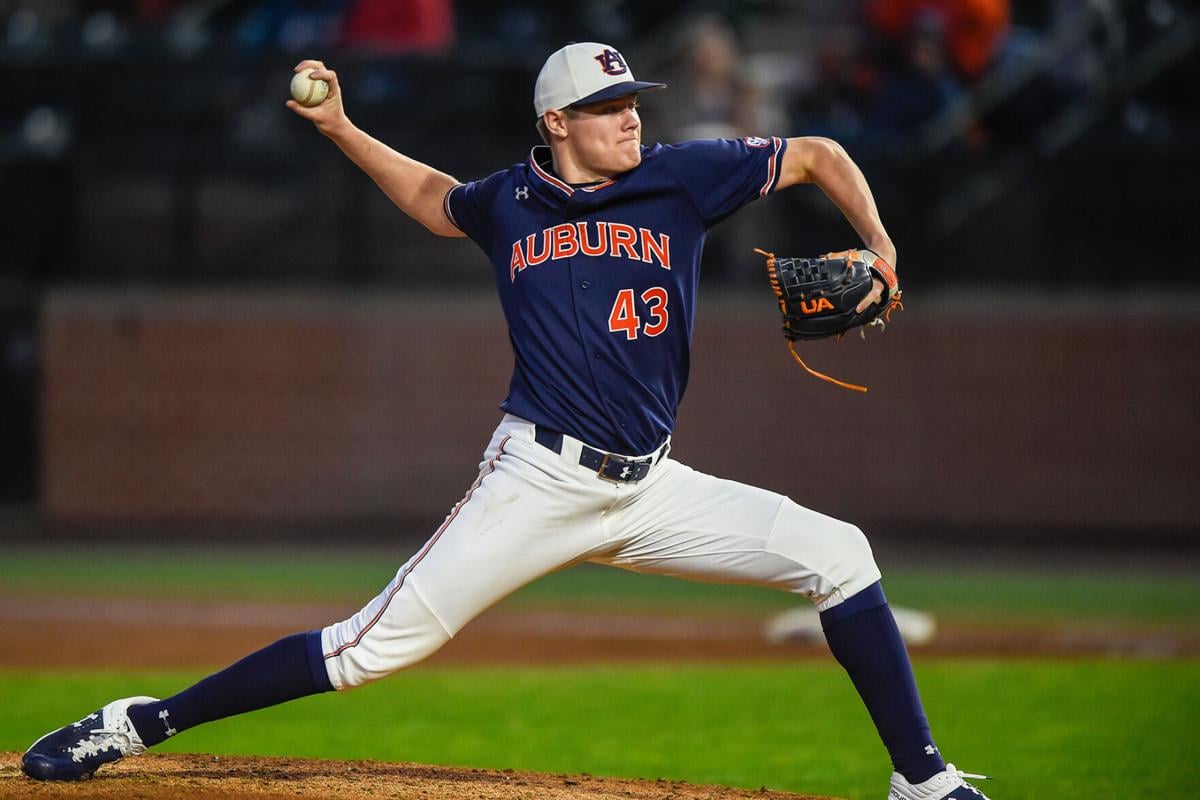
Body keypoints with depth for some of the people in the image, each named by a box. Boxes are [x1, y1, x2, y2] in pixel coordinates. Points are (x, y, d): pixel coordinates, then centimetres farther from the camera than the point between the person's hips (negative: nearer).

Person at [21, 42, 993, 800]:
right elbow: (432, 195, 30)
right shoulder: (508, 203, 6)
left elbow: (819, 155, 10)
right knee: (378, 645, -8)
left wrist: (879, 252, -3)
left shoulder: (682, 178, 4)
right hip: (538, 480, -2)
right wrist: (339, 130, 21)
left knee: (835, 553, -11)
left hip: (651, 489, 2)